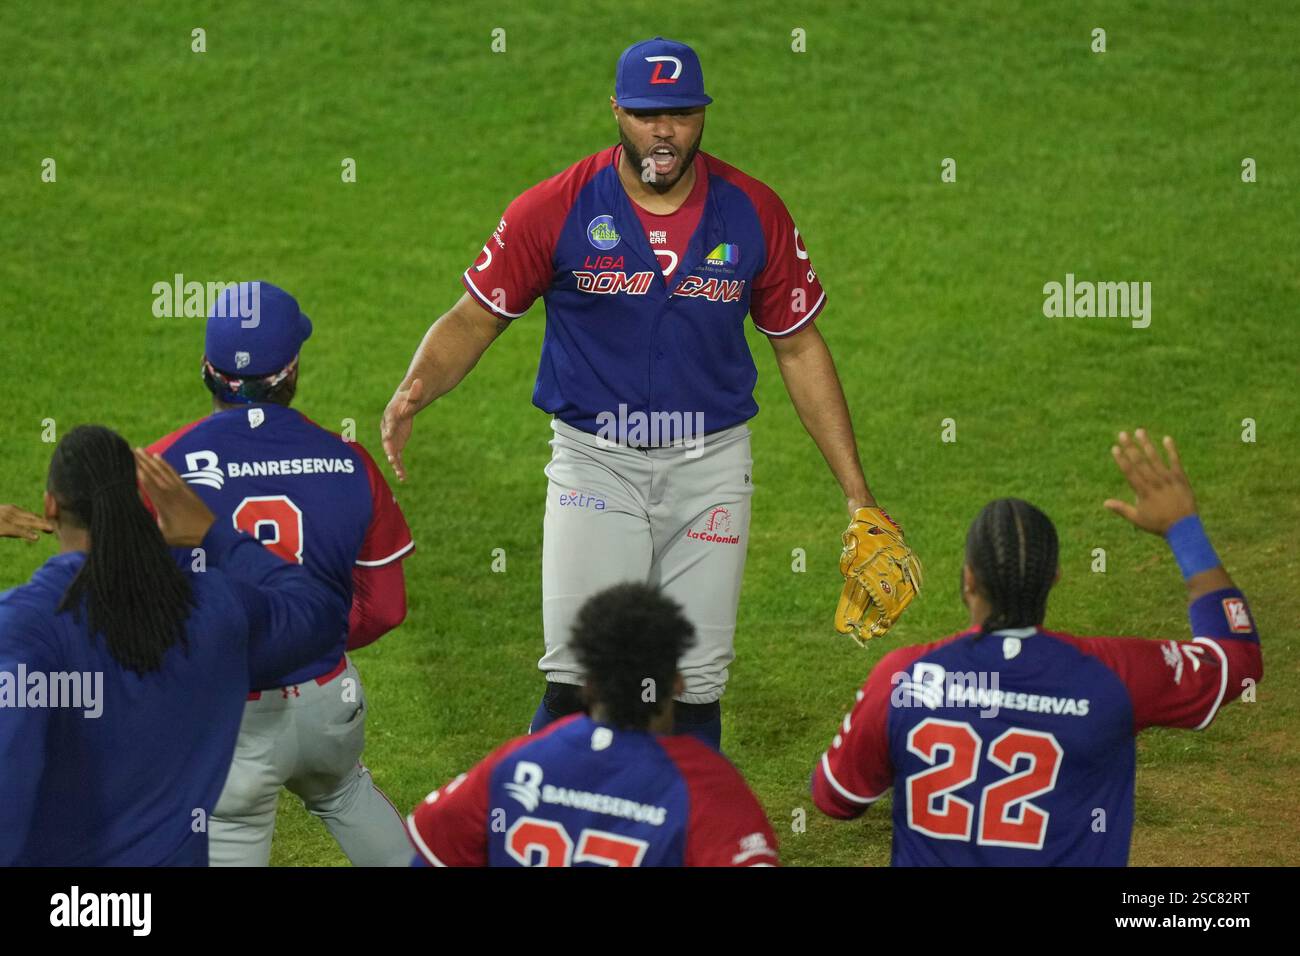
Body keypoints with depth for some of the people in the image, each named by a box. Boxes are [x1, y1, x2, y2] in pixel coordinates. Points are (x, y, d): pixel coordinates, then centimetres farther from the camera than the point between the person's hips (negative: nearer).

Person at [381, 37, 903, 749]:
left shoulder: (755, 214, -2)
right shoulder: (555, 210, -9)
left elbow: (799, 348, 7)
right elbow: (474, 319, -3)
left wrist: (856, 491, 6)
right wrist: (414, 390, -25)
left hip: (711, 463, 2)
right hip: (595, 462, -2)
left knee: (697, 682, 5)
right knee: (578, 678, -11)